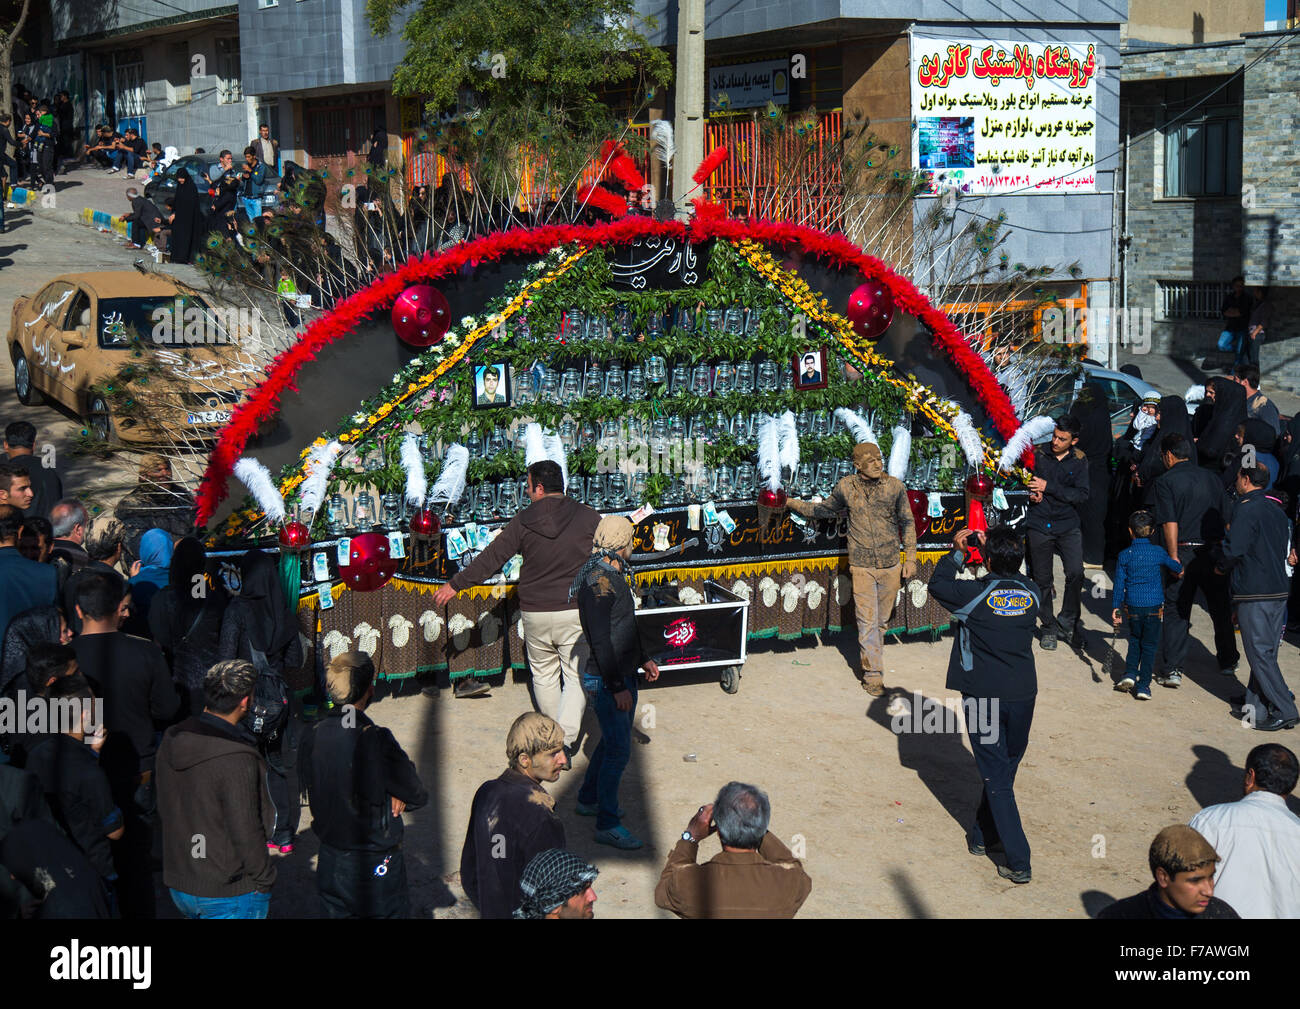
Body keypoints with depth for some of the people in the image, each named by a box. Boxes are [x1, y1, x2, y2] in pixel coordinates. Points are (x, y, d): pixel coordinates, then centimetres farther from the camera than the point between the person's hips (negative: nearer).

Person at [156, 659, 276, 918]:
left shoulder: (171, 740, -1)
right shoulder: (237, 760, -25)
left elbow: (163, 809, 10)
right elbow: (246, 833, -21)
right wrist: (265, 881, -7)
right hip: (229, 896, -7)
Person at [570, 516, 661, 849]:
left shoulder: (614, 577, 11)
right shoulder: (598, 581, -21)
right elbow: (600, 640, -24)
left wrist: (643, 659, 26)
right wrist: (617, 687, -23)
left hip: (623, 674, 10)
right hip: (605, 680, -10)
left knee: (614, 741, 20)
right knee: (618, 749, -8)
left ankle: (589, 799, 36)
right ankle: (607, 825, -1)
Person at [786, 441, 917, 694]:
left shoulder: (895, 486, 0)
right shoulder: (846, 487, 0)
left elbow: (907, 523, 8)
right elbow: (825, 510, 18)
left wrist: (910, 558, 4)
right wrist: (791, 503, 16)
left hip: (891, 566, 1)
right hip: (862, 566, -1)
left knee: (882, 620, 11)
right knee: (867, 622, -4)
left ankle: (869, 656, 31)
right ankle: (873, 675, 2)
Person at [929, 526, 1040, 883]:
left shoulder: (975, 594, -13)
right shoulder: (1032, 594, -1)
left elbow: (937, 584, 4)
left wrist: (957, 552, 13)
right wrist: (993, 547, 19)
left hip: (983, 696, -4)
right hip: (1022, 694, 4)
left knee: (997, 778, 0)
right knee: (1005, 770, 20)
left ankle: (1019, 862, -3)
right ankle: (984, 835, 36)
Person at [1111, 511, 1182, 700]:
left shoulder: (1124, 555, -2)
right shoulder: (1159, 552, -1)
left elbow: (1119, 584, -1)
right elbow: (1177, 568, 17)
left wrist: (1116, 608, 4)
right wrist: (1178, 569, 41)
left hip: (1133, 606, 1)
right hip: (1154, 606, -1)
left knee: (1135, 641, 21)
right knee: (1149, 645, 6)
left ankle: (1130, 673, 7)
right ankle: (1143, 685, 4)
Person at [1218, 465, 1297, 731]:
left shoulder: (1246, 509, -13)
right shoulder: (1277, 511, 12)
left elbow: (1233, 550, -19)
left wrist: (1221, 563, 3)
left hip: (1255, 594, -8)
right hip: (1279, 589, 8)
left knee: (1260, 654, -4)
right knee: (1266, 652, 13)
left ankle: (1284, 711, -6)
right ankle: (1256, 706, 20)